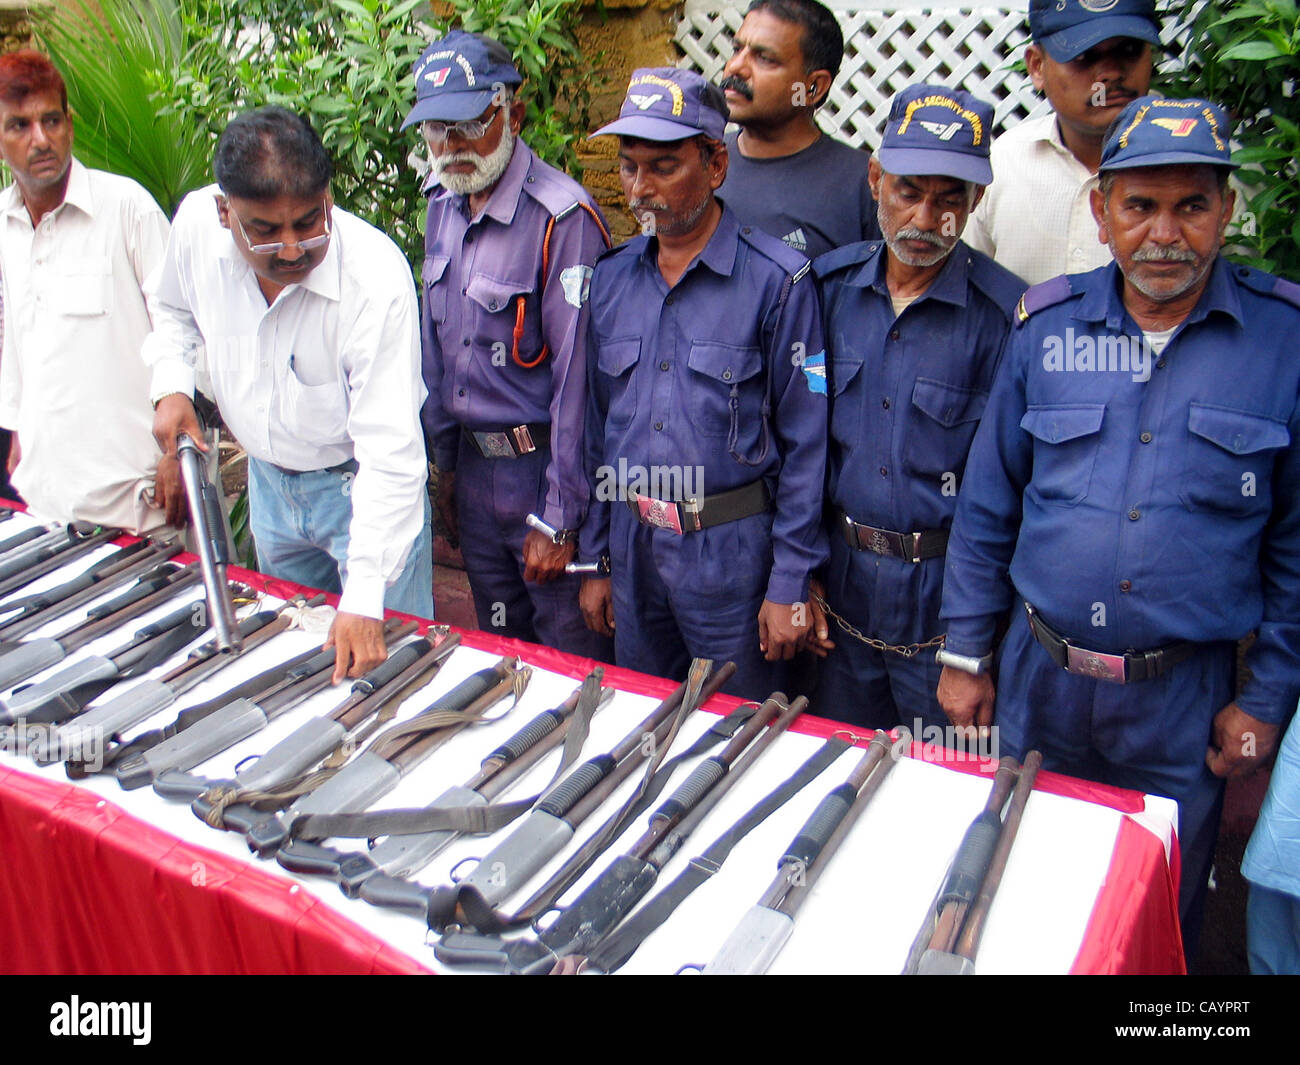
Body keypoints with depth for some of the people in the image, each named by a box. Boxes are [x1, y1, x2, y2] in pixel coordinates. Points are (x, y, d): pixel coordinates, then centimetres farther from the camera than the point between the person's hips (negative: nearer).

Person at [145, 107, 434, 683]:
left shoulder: (377, 277, -33)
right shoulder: (196, 223, -16)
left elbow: (389, 454, -34)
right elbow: (172, 306, 11)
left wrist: (365, 600, -38)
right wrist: (171, 384, -6)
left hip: (362, 483, -5)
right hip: (267, 478, 5)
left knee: (387, 659, 3)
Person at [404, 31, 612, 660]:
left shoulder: (563, 218, -19)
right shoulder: (444, 205, 7)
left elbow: (576, 377, -19)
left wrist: (559, 519, -17)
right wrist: (445, 460, 16)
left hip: (545, 466, -7)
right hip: (475, 464, 7)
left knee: (576, 663, 6)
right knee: (499, 653, 21)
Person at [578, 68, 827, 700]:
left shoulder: (776, 281, -11)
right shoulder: (611, 277, 4)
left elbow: (805, 444, -10)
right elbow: (596, 428, 10)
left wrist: (789, 586, -10)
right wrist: (593, 559, 10)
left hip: (731, 553, -4)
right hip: (632, 547, 5)